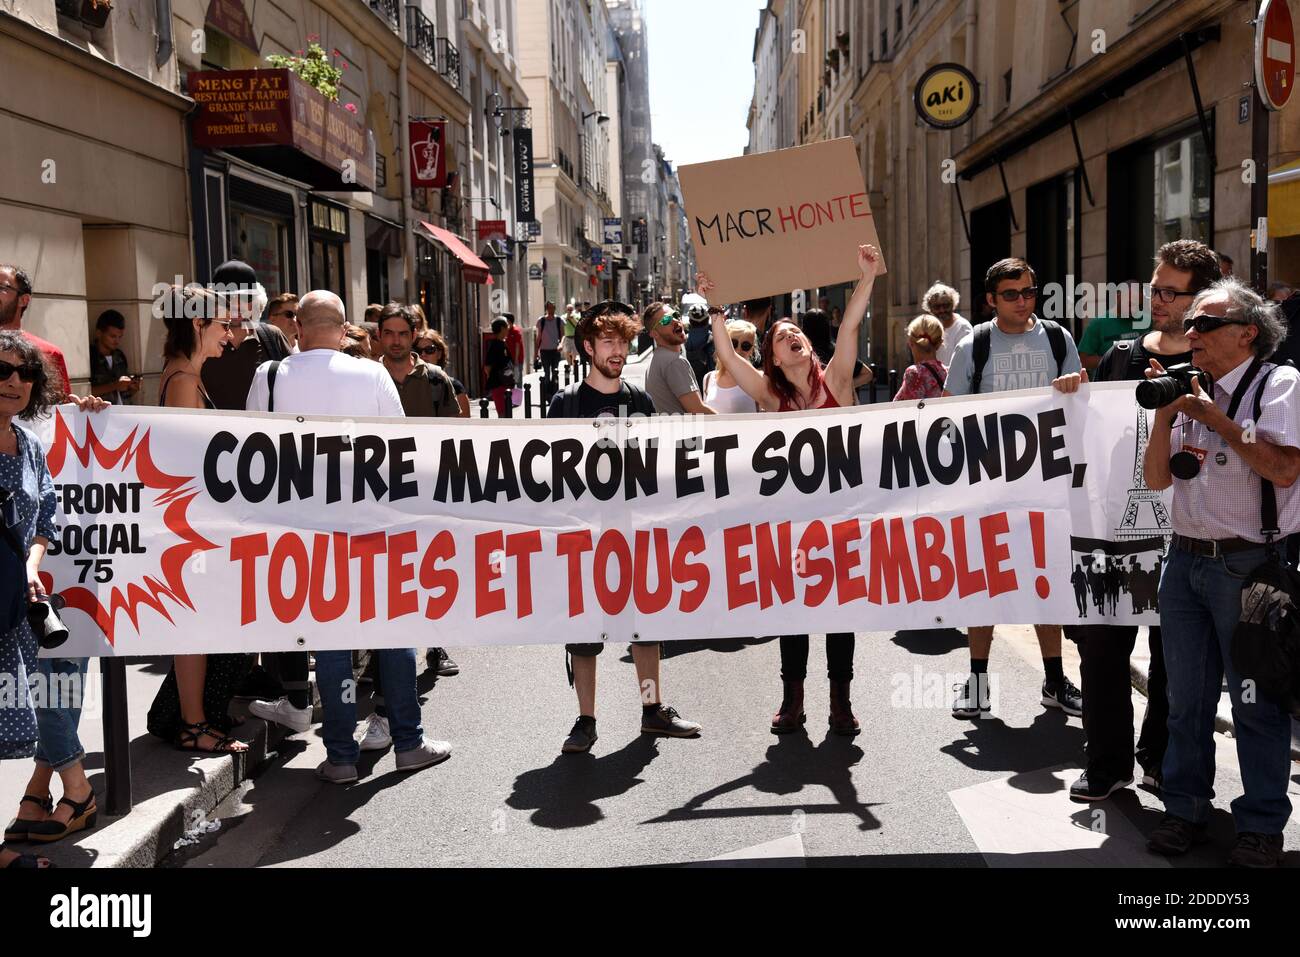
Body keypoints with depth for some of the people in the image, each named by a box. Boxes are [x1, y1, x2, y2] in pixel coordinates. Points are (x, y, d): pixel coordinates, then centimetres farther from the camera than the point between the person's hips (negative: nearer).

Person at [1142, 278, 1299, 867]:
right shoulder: (1189, 388, 12)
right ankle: (1185, 808, 25)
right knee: (1187, 696, 13)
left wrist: (1214, 417, -13)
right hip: (1186, 560, 6)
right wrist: (1165, 413, -2)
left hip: (1248, 564, -6)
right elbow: (1157, 478, 9)